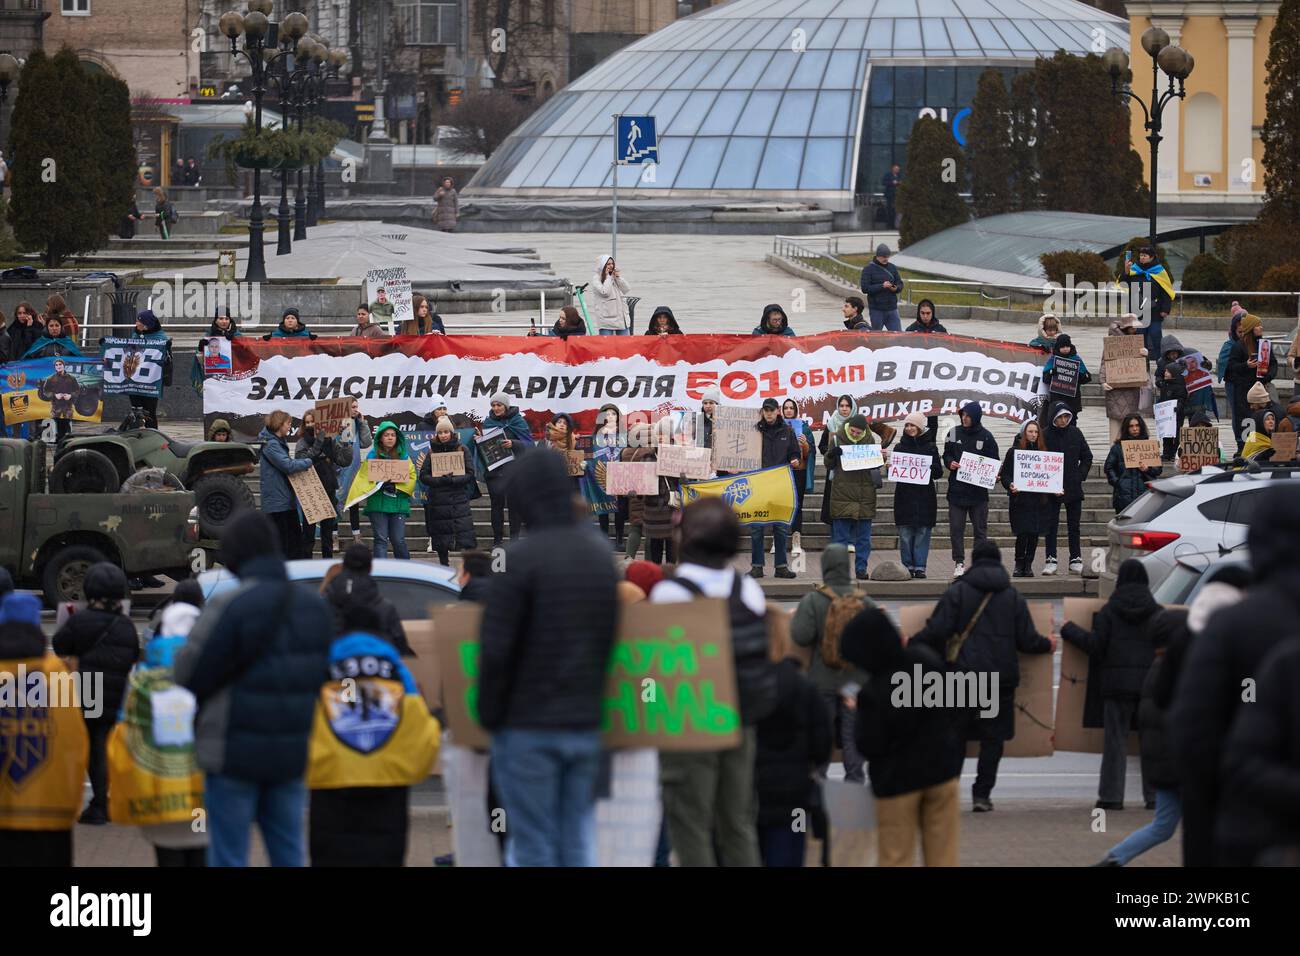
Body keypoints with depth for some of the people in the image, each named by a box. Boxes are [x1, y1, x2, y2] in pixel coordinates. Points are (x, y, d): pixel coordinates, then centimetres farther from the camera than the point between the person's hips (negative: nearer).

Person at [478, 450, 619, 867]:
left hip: (528, 727, -6)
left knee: (531, 847, 0)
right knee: (576, 843, 9)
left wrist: (489, 715, -3)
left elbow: (496, 650, -15)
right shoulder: (601, 555, 8)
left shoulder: (522, 558, -14)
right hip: (586, 725, 6)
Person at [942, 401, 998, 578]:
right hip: (957, 488, 2)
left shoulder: (986, 436, -1)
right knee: (956, 528, 0)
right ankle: (959, 562, 7)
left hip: (978, 490, -2)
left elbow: (993, 461, 4)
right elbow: (946, 455, 12)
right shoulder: (954, 433, 5)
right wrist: (950, 463, -9)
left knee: (980, 529, 4)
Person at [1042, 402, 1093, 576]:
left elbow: (1087, 457, 10)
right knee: (1051, 525, -1)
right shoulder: (1045, 435, -5)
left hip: (1073, 487, 2)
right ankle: (1051, 560, 3)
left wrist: (1081, 476, -1)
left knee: (1074, 525, 7)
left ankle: (1076, 560, 11)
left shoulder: (1075, 433, 3)